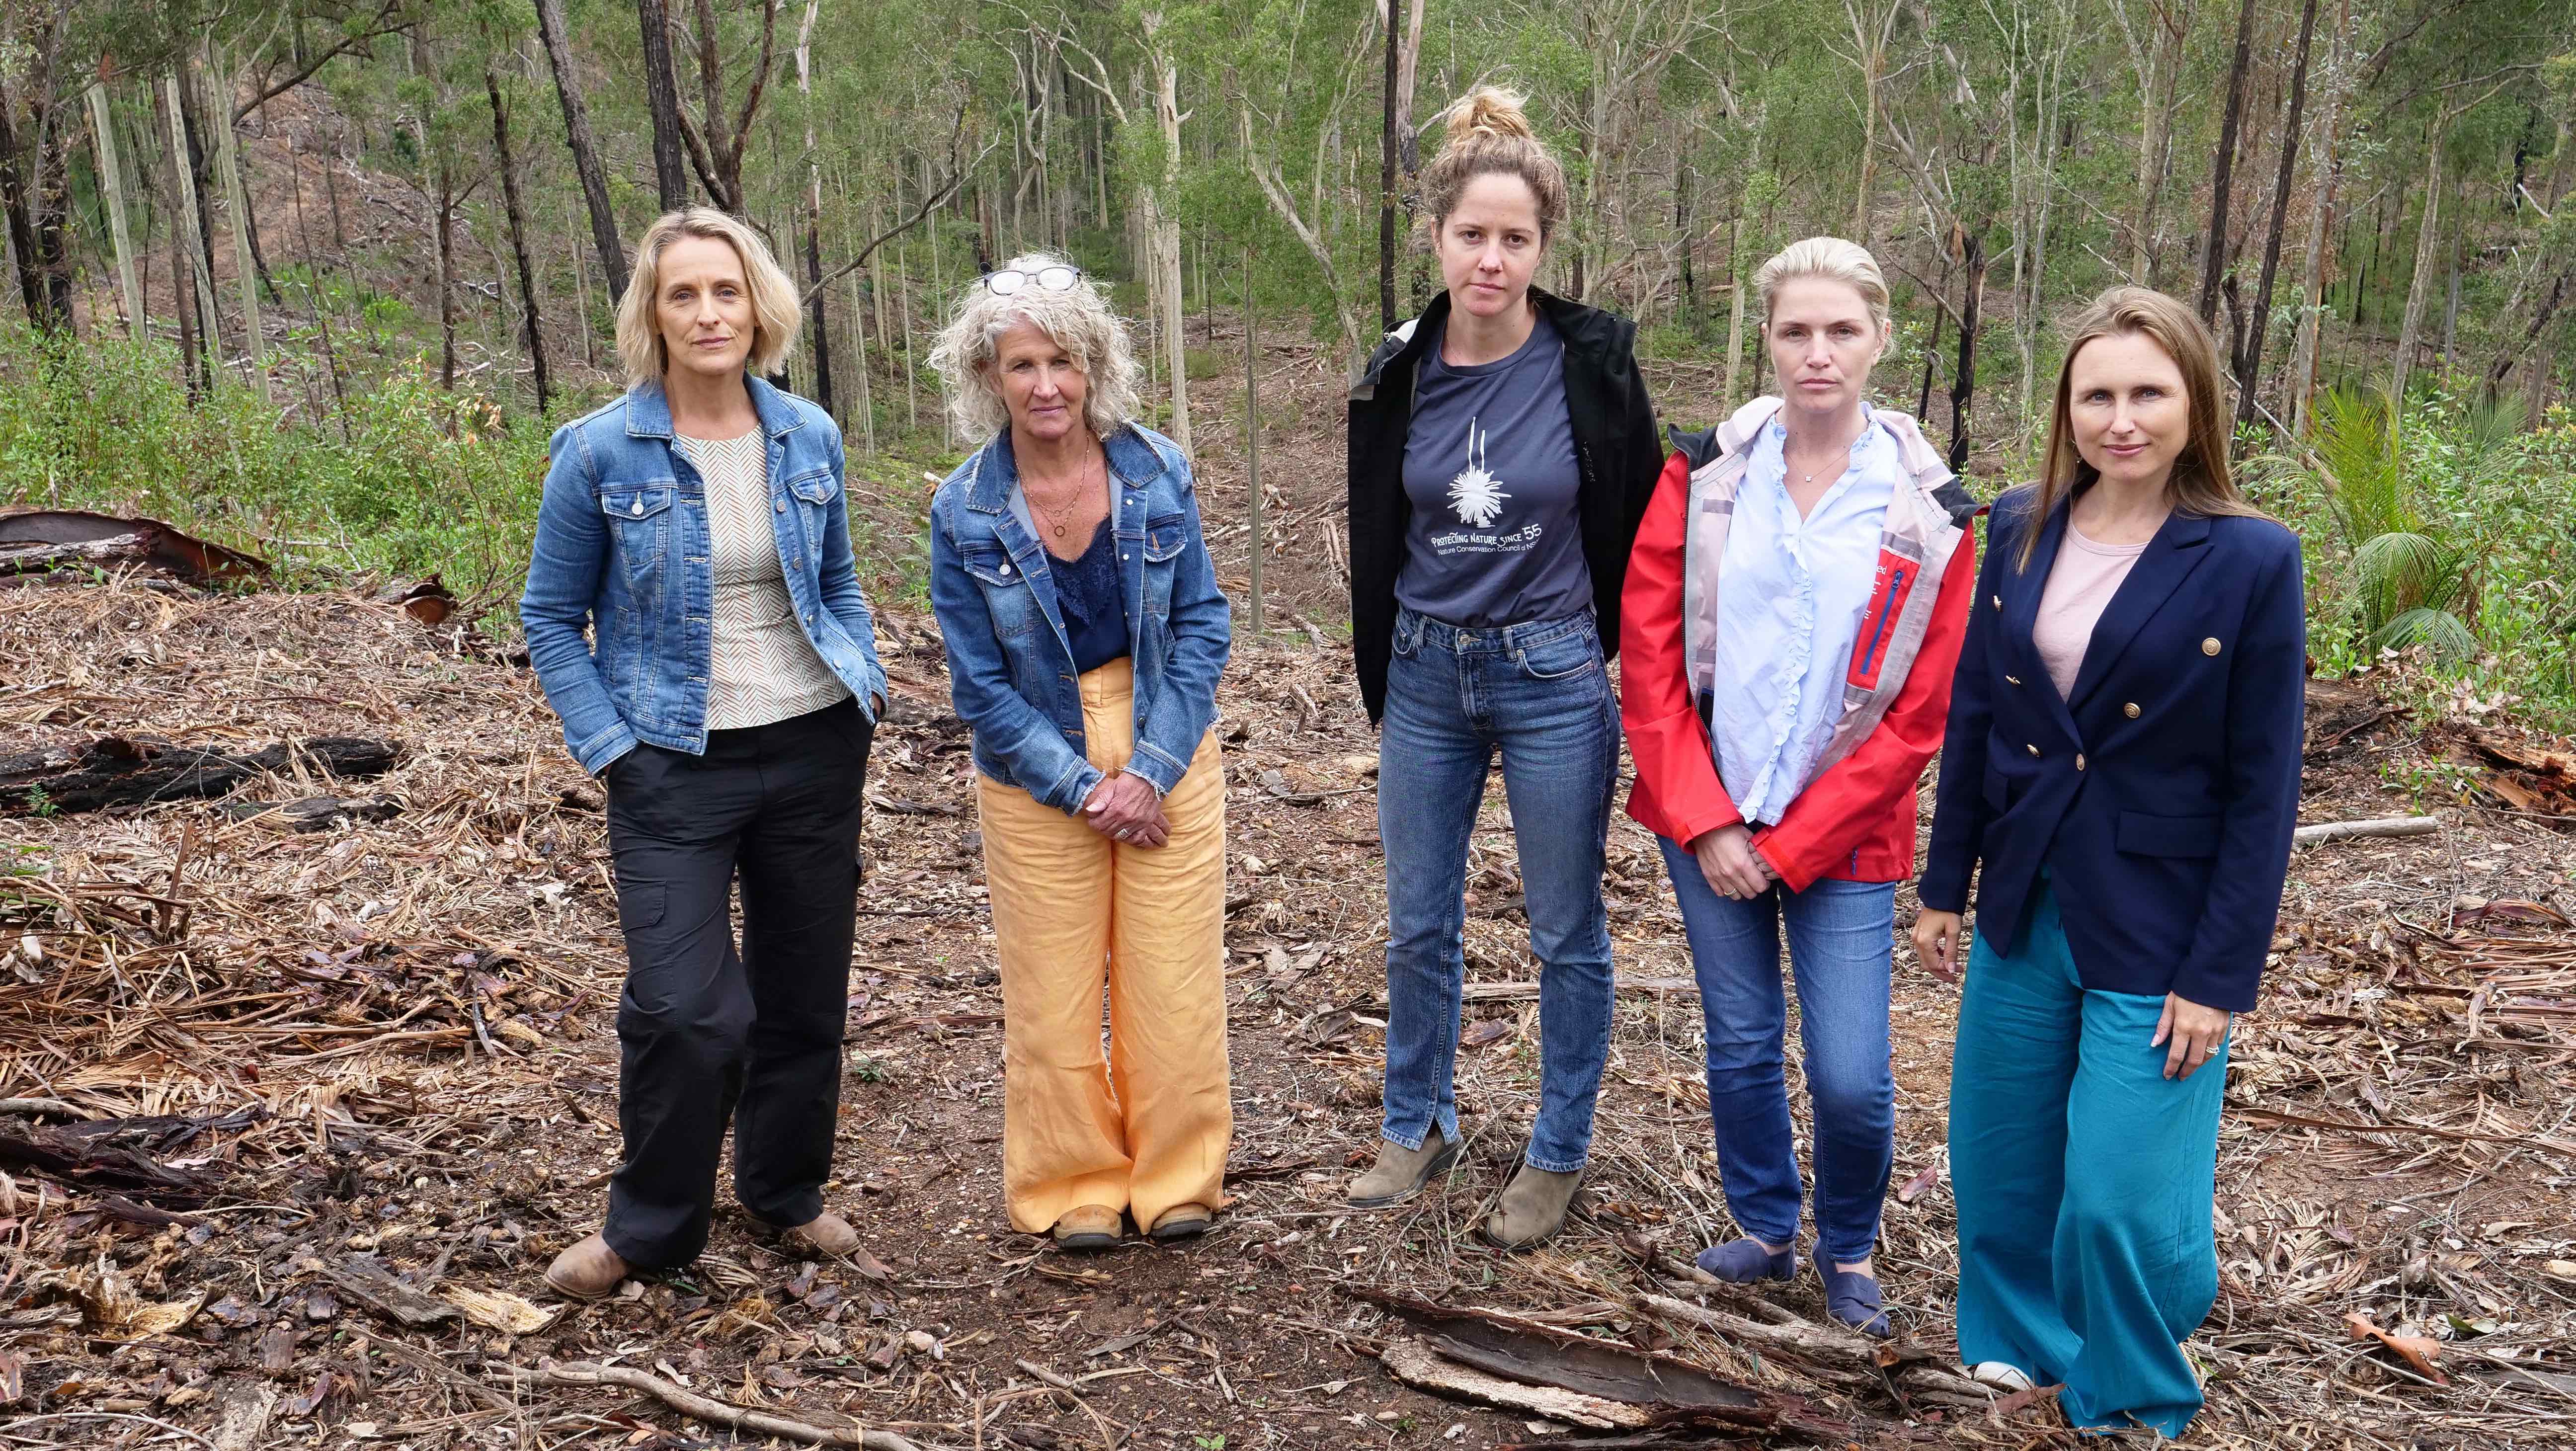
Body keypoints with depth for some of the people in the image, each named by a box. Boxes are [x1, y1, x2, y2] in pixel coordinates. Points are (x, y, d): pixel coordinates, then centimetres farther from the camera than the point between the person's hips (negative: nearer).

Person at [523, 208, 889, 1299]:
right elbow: (551, 618, 0)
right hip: (676, 766, -4)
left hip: (815, 750, 4)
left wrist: (867, 689, 5)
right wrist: (609, 749, -8)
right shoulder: (599, 453, -7)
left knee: (806, 992, 13)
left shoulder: (808, 438, 3)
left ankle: (787, 1192, 35)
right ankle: (649, 1228, 15)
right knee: (685, 1010, -9)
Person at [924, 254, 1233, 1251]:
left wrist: (1152, 768, -13)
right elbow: (981, 685, -6)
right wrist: (1084, 788, -13)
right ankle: (1074, 1187, 26)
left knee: (1175, 978, 6)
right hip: (1037, 776, 0)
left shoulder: (1157, 473, -6)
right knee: (1053, 992, 7)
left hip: (1167, 752, 1)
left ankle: (1178, 1180, 25)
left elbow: (1202, 624, -4)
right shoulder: (965, 512, -8)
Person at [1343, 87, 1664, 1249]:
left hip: (1554, 682, -3)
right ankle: (1417, 1127, 35)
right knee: (1417, 926, 14)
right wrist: (1382, 674, 14)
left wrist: (1610, 653, 3)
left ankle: (1559, 1155, 27)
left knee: (1566, 935, 9)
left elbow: (1640, 522, -1)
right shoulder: (1400, 374, -1)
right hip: (1426, 680, 3)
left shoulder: (1592, 364, -10)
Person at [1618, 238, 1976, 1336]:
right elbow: (1649, 646, -2)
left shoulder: (1927, 510, -4)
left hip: (1840, 836, -1)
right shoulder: (1706, 472, -1)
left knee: (1851, 1077, -2)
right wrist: (1705, 821, -9)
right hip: (1706, 819, 2)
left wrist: (1786, 845, -8)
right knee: (1740, 1043, 11)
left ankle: (1848, 1251, 26)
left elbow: (1918, 715, -4)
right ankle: (1765, 1230, 35)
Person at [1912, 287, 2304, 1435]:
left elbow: (2264, 790, -10)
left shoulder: (2251, 561, -12)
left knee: (2121, 1200, -2)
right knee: (1999, 1163, 15)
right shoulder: (2020, 531, 0)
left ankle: (2135, 1405, 27)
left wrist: (2221, 976, -11)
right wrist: (1944, 887, 9)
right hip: (2024, 912, 4)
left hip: (2157, 935, -4)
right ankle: (2019, 1342, 42)